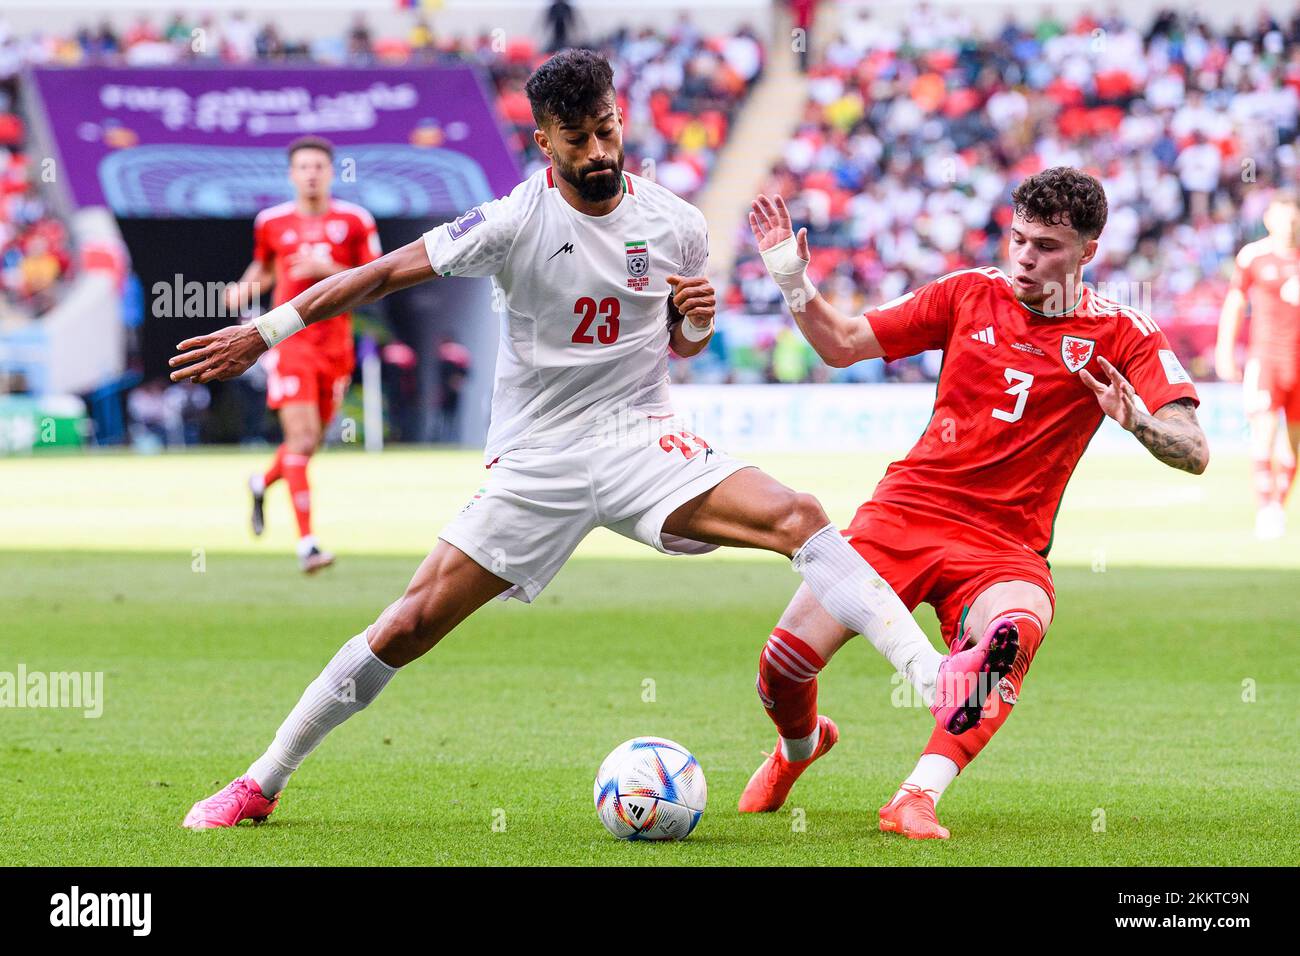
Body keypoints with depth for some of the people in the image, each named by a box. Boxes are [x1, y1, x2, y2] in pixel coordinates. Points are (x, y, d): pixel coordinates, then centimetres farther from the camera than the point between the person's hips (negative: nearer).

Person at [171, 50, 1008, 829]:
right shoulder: (516, 222, -10)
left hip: (641, 441, 2)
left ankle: (939, 682, -31)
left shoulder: (676, 224, 0)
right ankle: (260, 785, 6)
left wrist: (697, 323, -8)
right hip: (537, 459, -2)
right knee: (411, 623, -7)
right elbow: (382, 274, -7)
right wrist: (261, 335, -10)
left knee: (800, 518, -22)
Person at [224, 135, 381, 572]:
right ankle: (306, 543, -15)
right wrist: (246, 288, 1)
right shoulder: (271, 222, 3)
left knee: (309, 442, 12)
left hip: (335, 346, 2)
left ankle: (263, 483, 46)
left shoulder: (355, 221, 0)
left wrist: (328, 270, -15)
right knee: (301, 437, -15)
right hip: (290, 341, -2)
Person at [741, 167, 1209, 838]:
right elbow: (843, 344, 11)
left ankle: (917, 800, -37)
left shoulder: (1120, 335, -2)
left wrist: (1137, 420, -32)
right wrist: (794, 285, -5)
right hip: (907, 509, 2)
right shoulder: (971, 293, 5)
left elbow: (1194, 453, -12)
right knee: (783, 668, -6)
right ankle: (800, 745, 31)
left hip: (1007, 545, -2)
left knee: (1015, 632, -38)